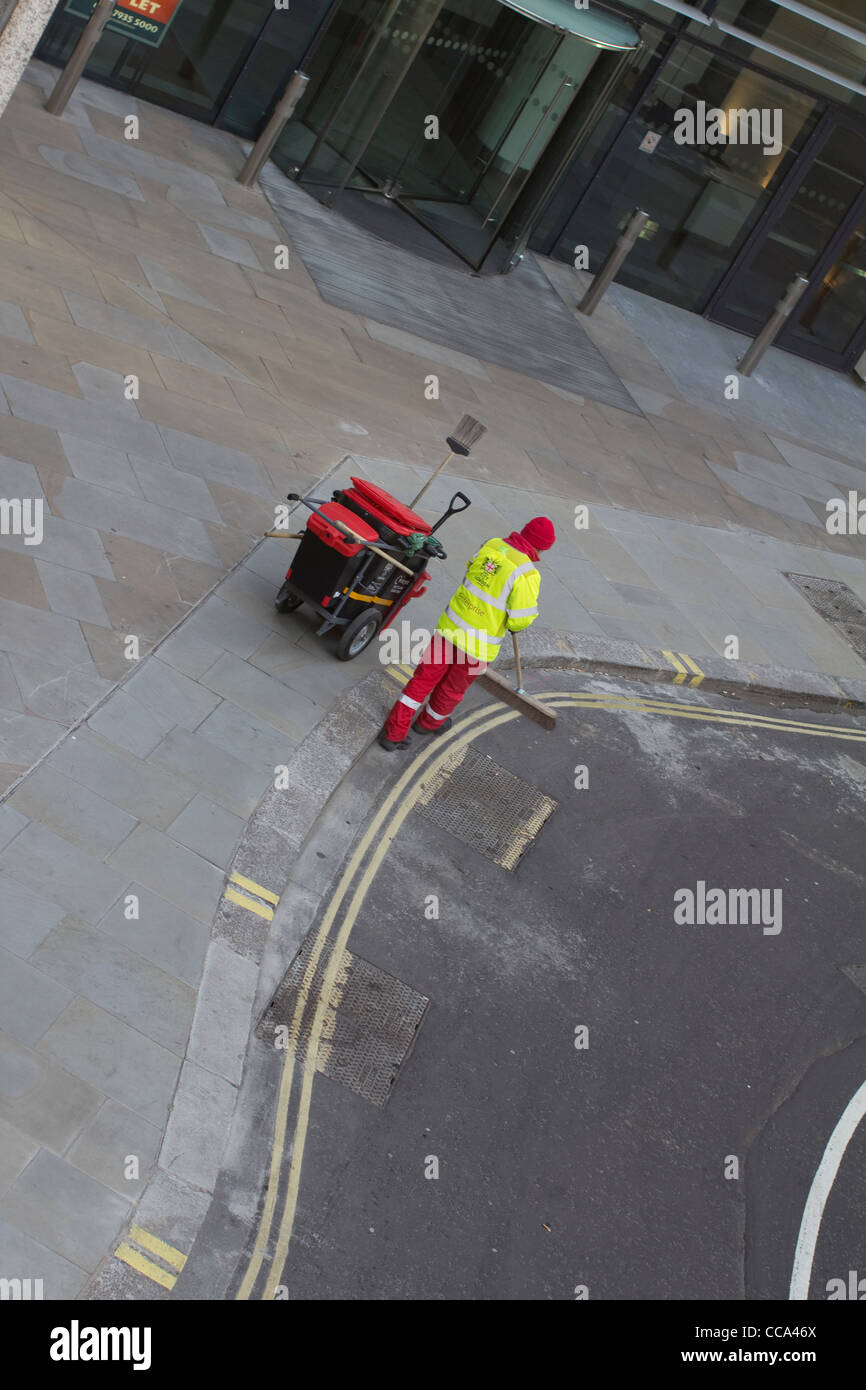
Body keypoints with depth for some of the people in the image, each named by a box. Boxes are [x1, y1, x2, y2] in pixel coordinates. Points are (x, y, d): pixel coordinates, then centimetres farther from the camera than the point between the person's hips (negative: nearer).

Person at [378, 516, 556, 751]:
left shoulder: (493, 544, -4)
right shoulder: (527, 573, -22)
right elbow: (521, 619, -19)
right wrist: (516, 627, 4)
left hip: (451, 624, 5)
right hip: (479, 643, -4)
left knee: (425, 677, 16)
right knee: (454, 687, 23)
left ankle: (393, 732, 21)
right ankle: (429, 722, 49)